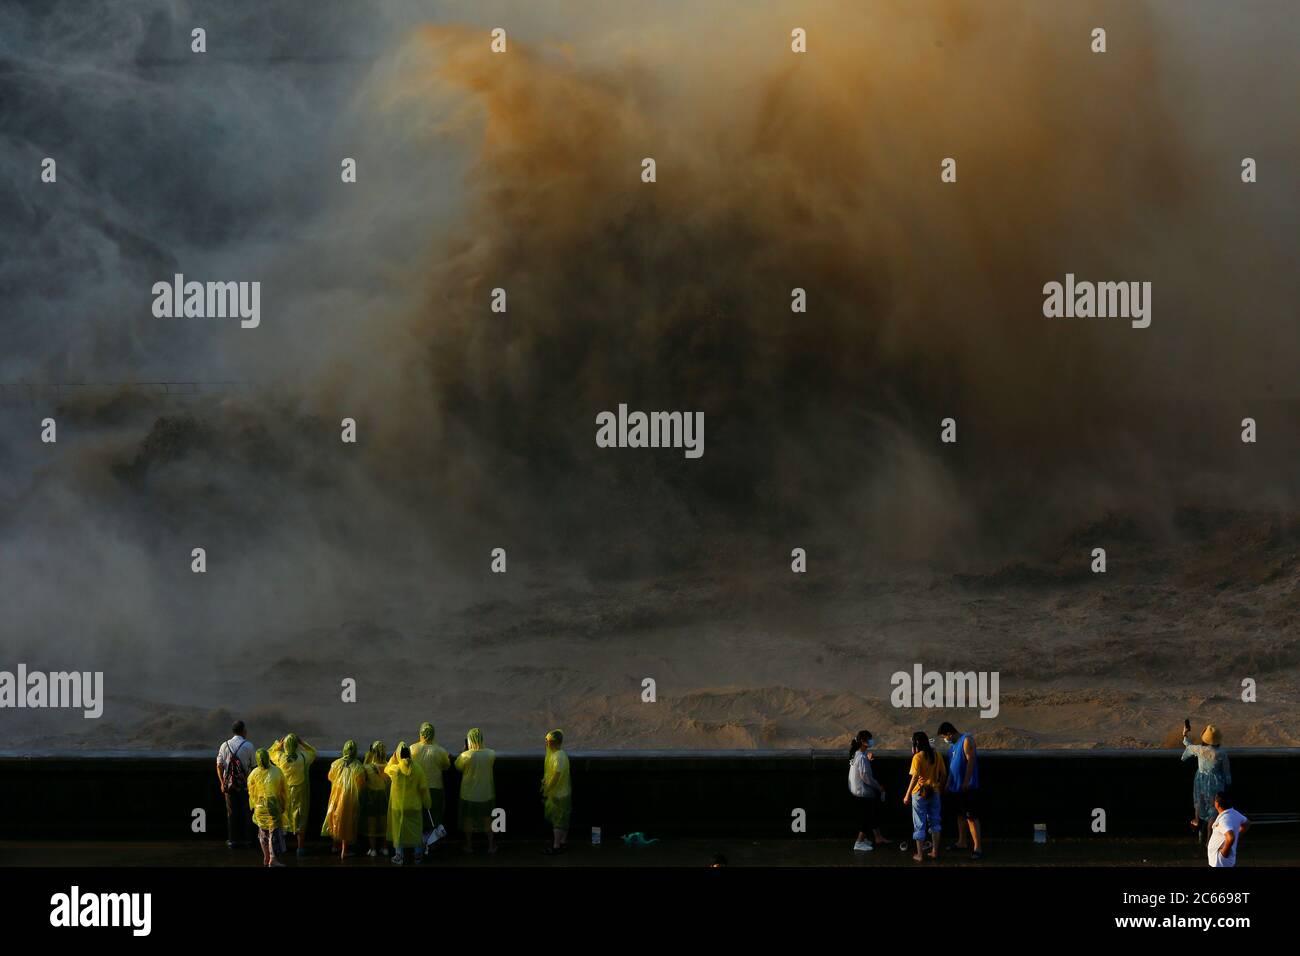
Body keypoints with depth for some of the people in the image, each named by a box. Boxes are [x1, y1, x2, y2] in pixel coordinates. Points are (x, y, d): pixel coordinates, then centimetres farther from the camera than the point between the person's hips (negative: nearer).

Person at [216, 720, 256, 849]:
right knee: (244, 810, 8)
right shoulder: (248, 746, -6)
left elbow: (219, 765, 0)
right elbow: (253, 765, -4)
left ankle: (233, 839, 8)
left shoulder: (225, 745, 0)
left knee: (231, 811, 7)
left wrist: (222, 783, 6)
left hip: (229, 783, 2)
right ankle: (243, 839, 11)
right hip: (245, 784, -2)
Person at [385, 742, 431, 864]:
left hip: (398, 806, -2)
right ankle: (418, 855, 24)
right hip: (414, 806, 2)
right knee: (416, 830, 15)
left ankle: (399, 856, 16)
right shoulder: (417, 768, -13)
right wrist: (426, 804, 7)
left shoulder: (395, 769, -17)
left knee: (398, 830, 11)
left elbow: (386, 770, 9)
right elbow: (424, 788, -5)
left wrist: (393, 758, 11)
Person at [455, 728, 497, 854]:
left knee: (468, 820, 16)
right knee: (488, 820, 17)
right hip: (486, 794, 2)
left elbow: (457, 766, -3)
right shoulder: (490, 754, -14)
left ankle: (469, 846, 25)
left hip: (469, 795, -2)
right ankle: (491, 846, 25)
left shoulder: (466, 755, -22)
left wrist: (464, 749, 1)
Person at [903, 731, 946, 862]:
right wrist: (940, 787, 22)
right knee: (934, 822, 16)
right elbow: (943, 774, 7)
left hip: (920, 793, -5)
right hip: (934, 792, 5)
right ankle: (935, 852, 20)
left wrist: (907, 795, -16)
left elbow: (915, 777, -20)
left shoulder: (918, 757, -15)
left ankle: (920, 855, 6)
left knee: (919, 825, 3)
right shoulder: (936, 755, 2)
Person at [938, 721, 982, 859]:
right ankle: (961, 842, 29)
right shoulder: (952, 744, 15)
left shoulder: (967, 740, -13)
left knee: (971, 817, -10)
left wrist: (966, 782, -24)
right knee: (960, 814, 18)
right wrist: (948, 783, 22)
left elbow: (970, 761, -20)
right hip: (955, 786, 9)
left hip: (967, 787, -9)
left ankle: (977, 848, -12)